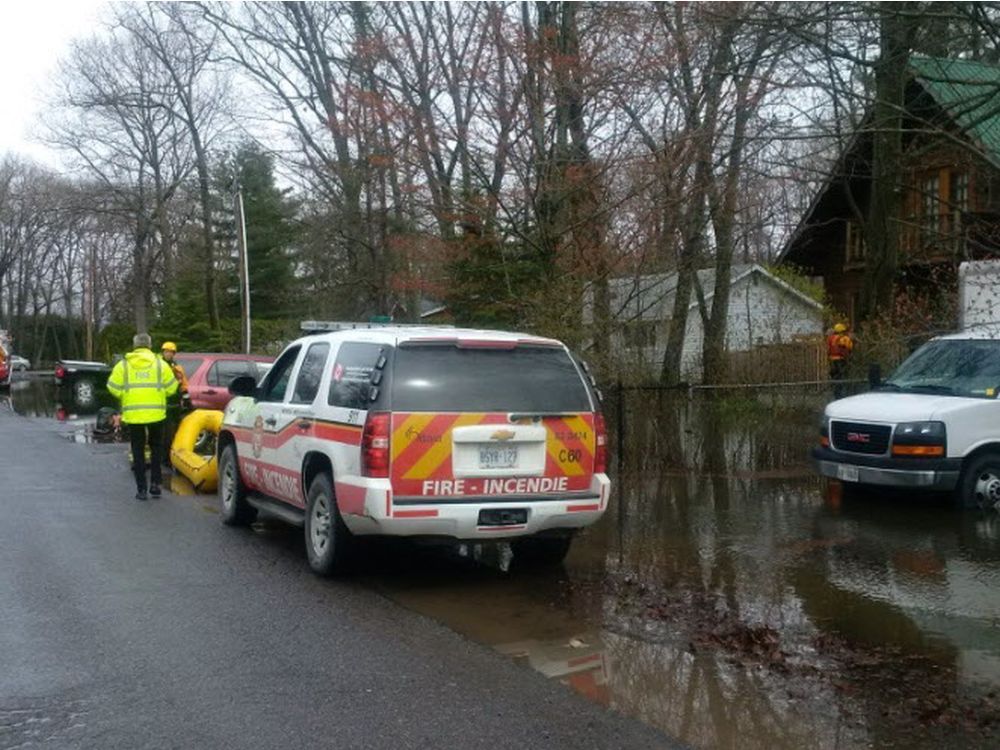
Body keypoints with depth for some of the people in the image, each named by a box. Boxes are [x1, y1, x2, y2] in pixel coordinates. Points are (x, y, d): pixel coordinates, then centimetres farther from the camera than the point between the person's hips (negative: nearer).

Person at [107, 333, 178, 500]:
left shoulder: (123, 365, 0)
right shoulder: (160, 364, 0)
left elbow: (114, 388, -2)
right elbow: (171, 388, 0)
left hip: (133, 415, 0)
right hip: (156, 414, 0)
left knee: (138, 451, 7)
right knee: (156, 448, 18)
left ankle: (141, 489, 6)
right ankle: (155, 483, 11)